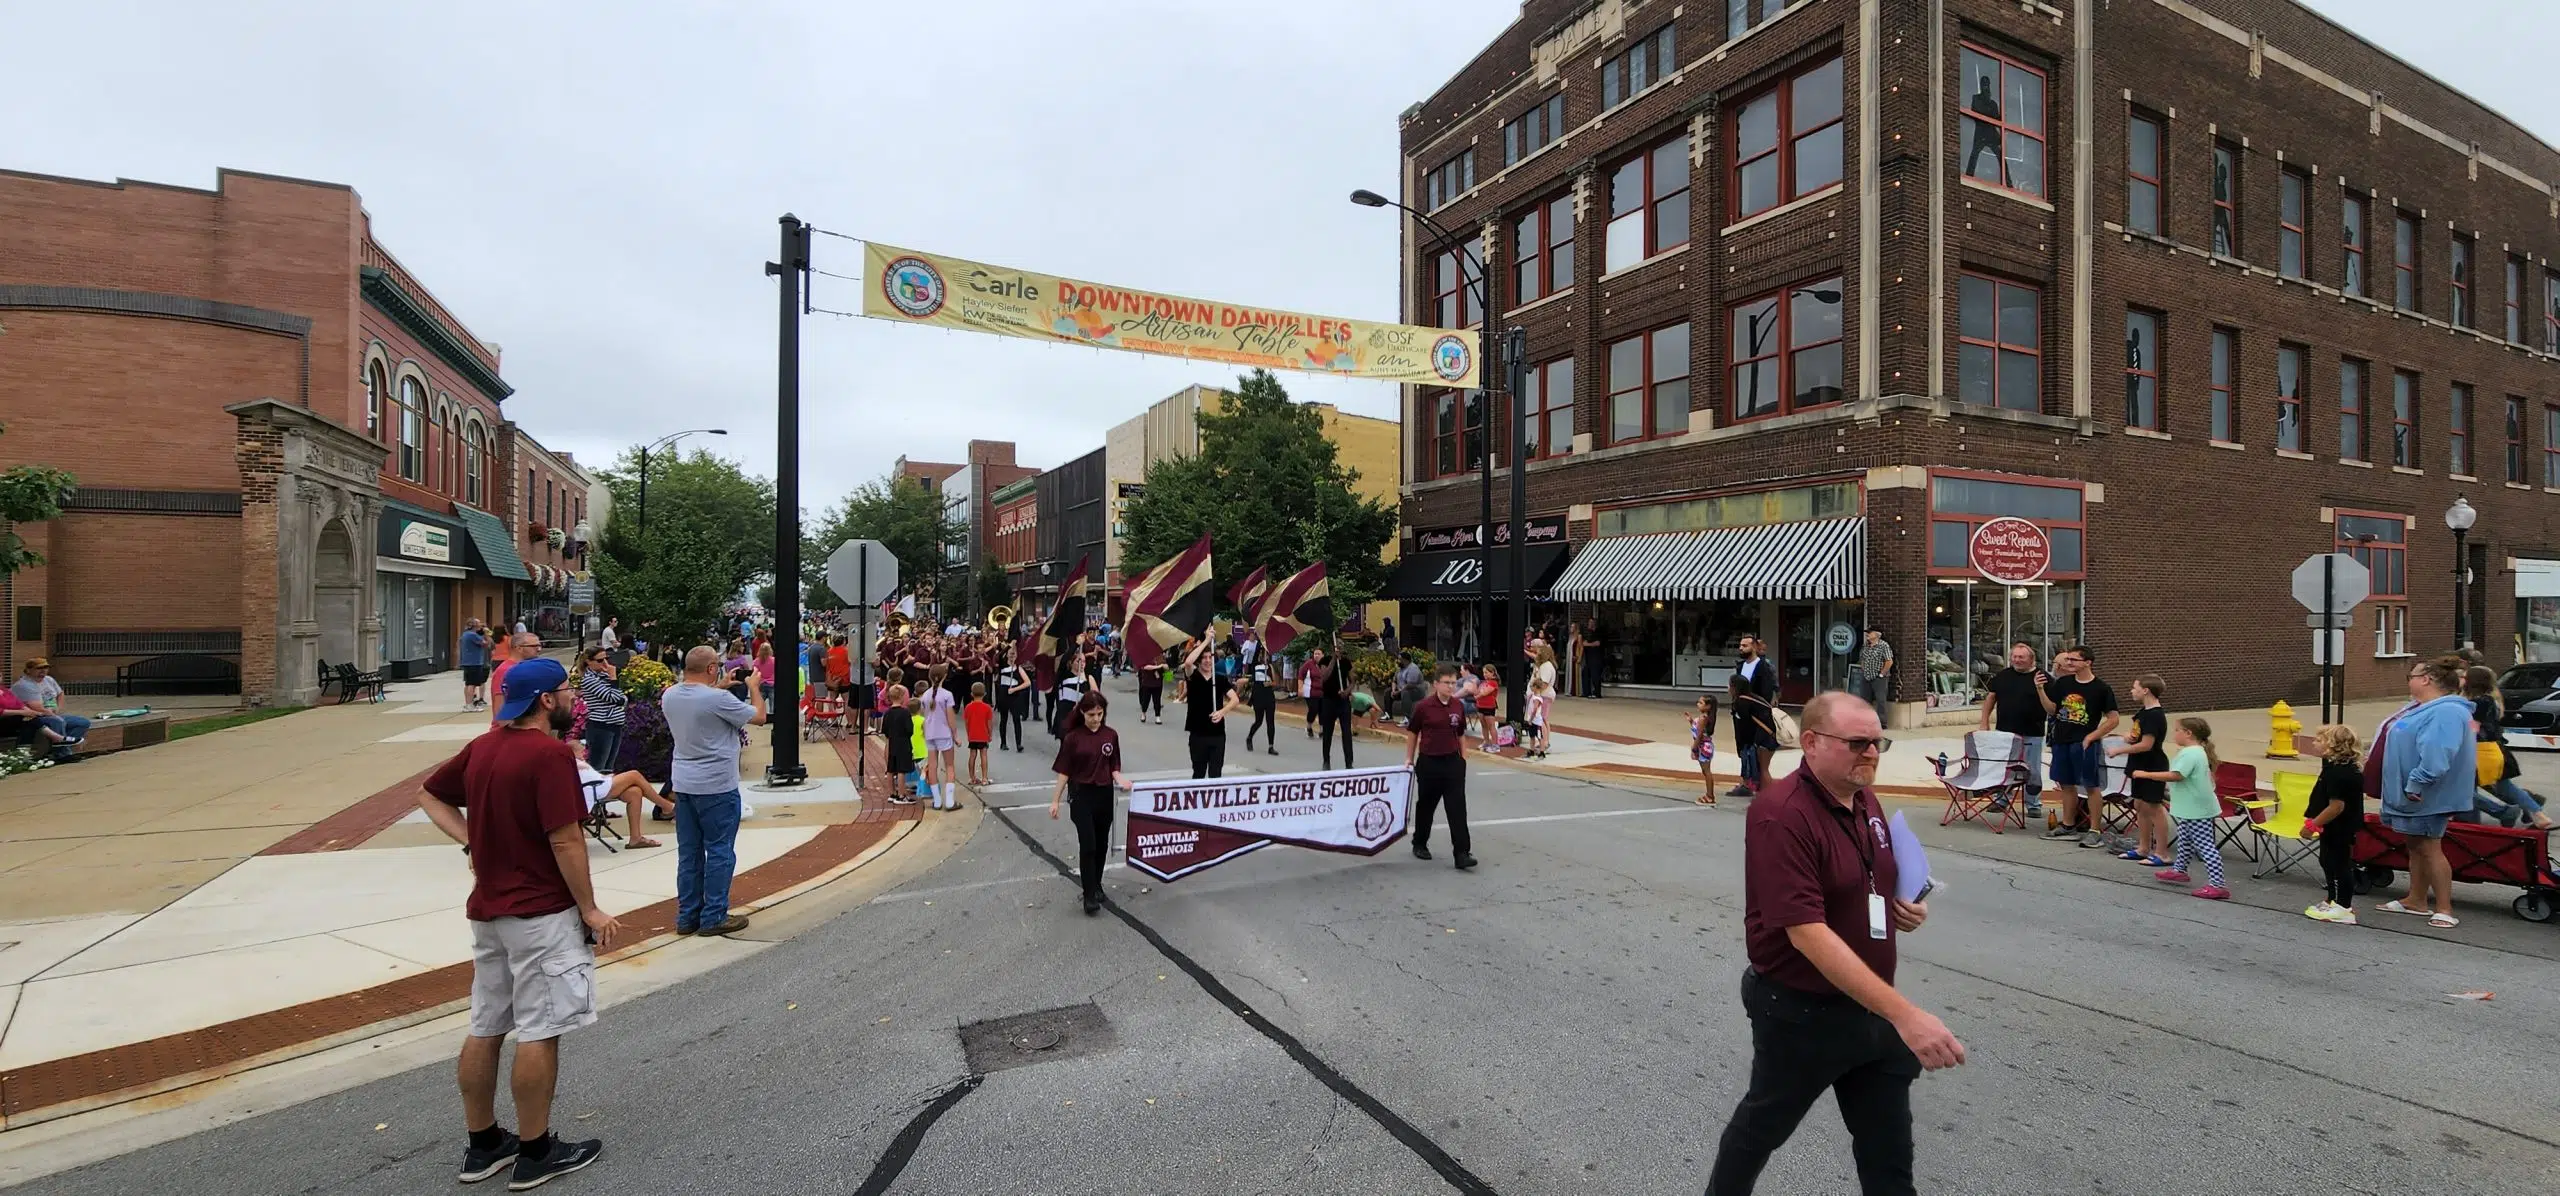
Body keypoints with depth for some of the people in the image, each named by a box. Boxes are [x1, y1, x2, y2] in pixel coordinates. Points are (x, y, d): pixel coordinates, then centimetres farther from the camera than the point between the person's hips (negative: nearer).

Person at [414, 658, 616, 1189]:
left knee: (485, 1027, 16)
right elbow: (565, 841, -22)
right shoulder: (550, 754, -20)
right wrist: (590, 910, -14)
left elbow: (429, 795, 18)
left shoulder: (483, 747, 6)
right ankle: (536, 1153, 12)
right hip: (542, 913, -9)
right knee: (538, 1032, 2)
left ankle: (483, 1145, 29)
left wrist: (473, 841, 7)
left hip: (488, 909, 9)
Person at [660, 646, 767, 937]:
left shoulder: (670, 695, 2)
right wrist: (753, 687, 5)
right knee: (720, 853, 3)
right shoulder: (719, 699, -20)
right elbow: (759, 717, -9)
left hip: (682, 784, 7)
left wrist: (722, 686, 22)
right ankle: (714, 917, 8)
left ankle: (687, 917, 21)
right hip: (716, 786, -7)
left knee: (688, 853, 14)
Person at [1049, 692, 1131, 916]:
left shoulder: (1111, 736, 2)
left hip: (1104, 795, 3)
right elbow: (1064, 771, -4)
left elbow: (1113, 767, 7)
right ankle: (1089, 896, -3)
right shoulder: (1072, 738, -7)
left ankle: (1096, 885, 31)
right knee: (1088, 845, -9)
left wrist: (1120, 780, -14)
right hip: (1081, 795, -3)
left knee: (1101, 845, 12)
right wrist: (1055, 800, -5)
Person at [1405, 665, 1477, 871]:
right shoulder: (1423, 707, -10)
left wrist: (1464, 759, 9)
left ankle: (1462, 853, -5)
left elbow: (1461, 735, 11)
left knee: (1458, 808, -5)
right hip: (1428, 762, -2)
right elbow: (1412, 733, 1)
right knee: (1425, 805, 13)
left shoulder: (1459, 706, 1)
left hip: (1452, 762, 2)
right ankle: (1419, 844, 33)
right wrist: (1409, 759, 3)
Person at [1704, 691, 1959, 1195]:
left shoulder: (1865, 800, 1)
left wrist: (1906, 908, -4)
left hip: (1872, 1007, 7)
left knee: (1889, 1154, 17)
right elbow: (1808, 934, -31)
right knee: (1763, 1125, 17)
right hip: (1800, 1013, -7)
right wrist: (1905, 1014, -34)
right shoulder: (1781, 815, -26)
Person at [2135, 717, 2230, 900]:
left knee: (2204, 845, -8)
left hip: (2197, 810, -11)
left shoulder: (2190, 753, -22)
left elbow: (2175, 775, -31)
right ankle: (2179, 870, 39)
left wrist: (2146, 774, -25)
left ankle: (2217, 885, -7)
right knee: (2186, 840, 24)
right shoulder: (2197, 751, 13)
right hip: (2192, 808, 11)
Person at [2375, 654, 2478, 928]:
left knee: (2428, 848, -3)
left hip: (2426, 797, -10)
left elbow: (2437, 754, -32)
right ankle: (2416, 900, 26)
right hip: (2408, 793, 10)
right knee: (2415, 846, 16)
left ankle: (2444, 909, 6)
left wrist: (2417, 784, -29)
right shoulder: (2422, 708, 11)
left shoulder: (2446, 712, -22)